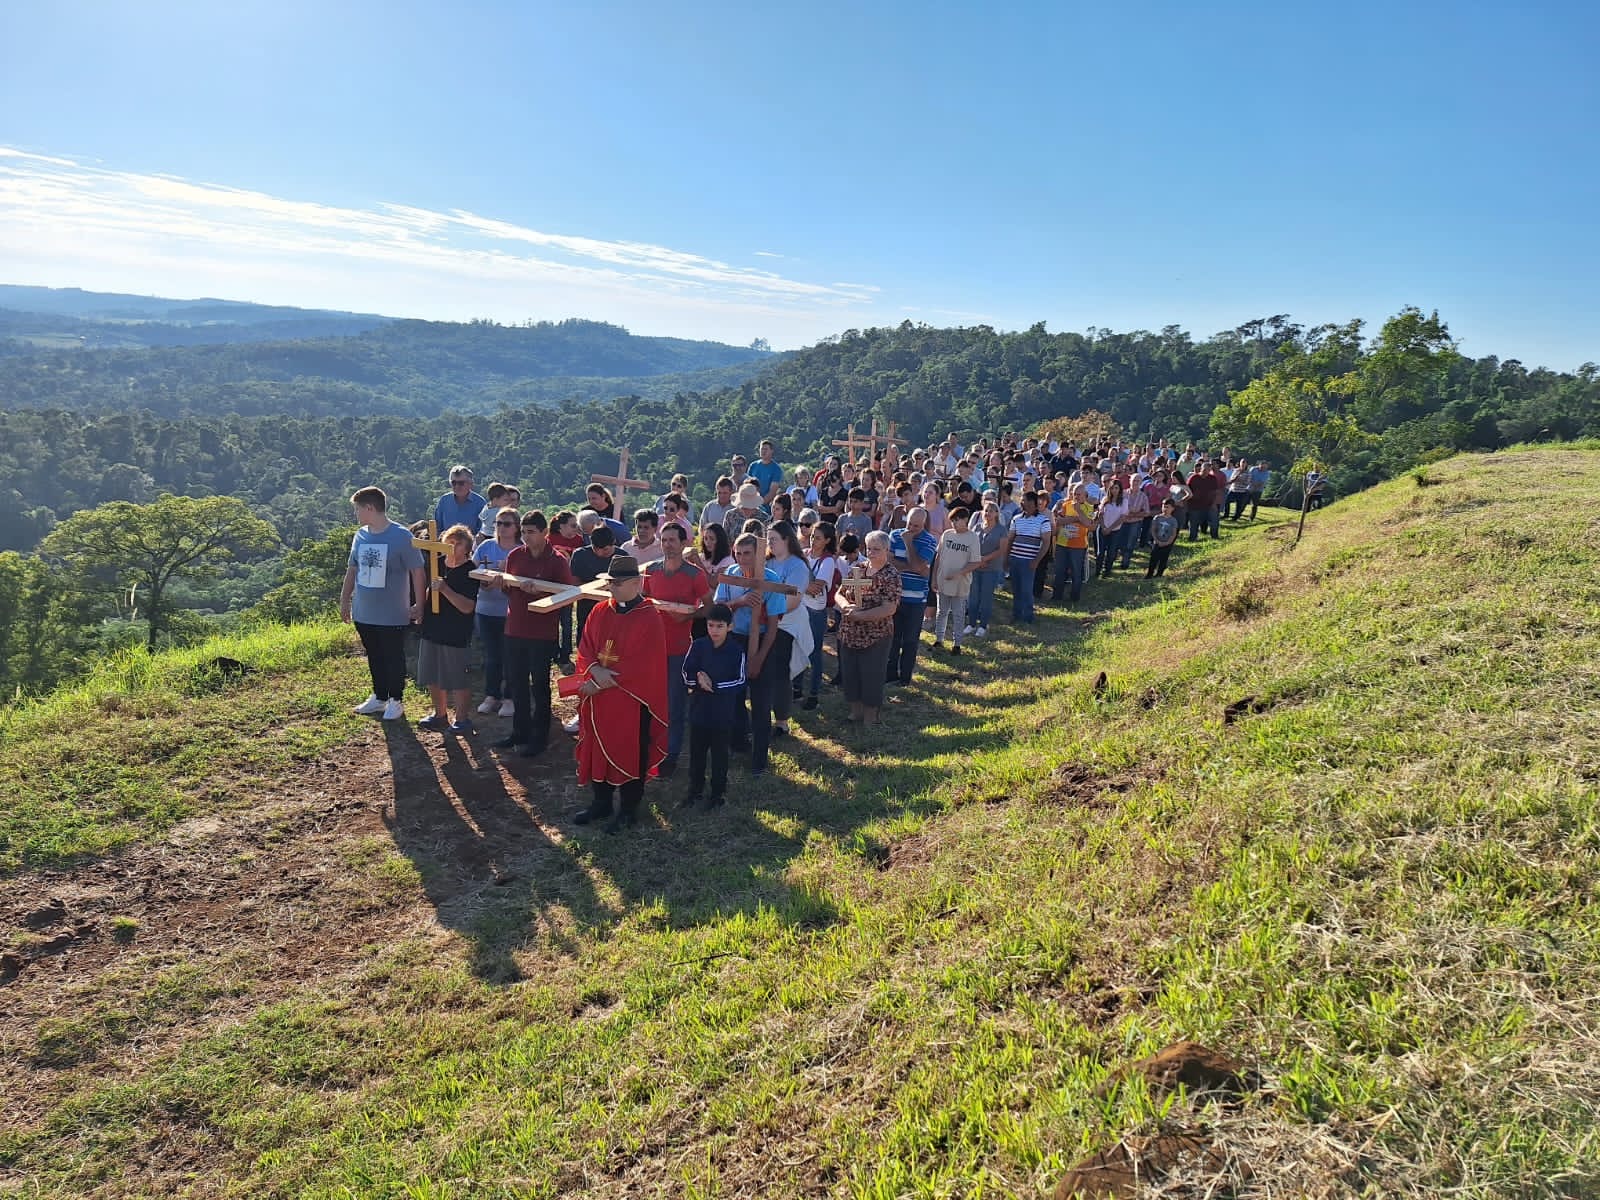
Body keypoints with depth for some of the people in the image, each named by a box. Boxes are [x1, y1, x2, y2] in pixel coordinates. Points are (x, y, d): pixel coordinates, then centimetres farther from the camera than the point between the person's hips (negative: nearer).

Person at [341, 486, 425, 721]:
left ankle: (396, 700, 21)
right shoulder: (360, 536, 4)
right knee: (374, 657, 18)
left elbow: (418, 572, -12)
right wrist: (344, 600, 16)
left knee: (394, 658, 7)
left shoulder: (402, 537, -14)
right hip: (364, 613, 6)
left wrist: (419, 605, -14)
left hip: (393, 614, -6)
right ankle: (379, 696, 33)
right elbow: (352, 570, 16)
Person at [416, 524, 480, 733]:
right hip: (431, 629, 7)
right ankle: (440, 714, 30)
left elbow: (467, 607, -23)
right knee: (432, 677, 15)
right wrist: (420, 608, 11)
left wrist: (445, 590, -31)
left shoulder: (470, 572, -13)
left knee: (456, 680, 1)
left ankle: (461, 719, 15)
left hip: (455, 635, -7)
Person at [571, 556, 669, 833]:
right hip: (599, 697, 6)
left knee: (629, 753, 5)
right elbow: (585, 648, 5)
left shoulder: (649, 618, -13)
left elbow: (642, 665, -17)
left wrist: (603, 682, -16)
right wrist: (595, 670, -17)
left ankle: (629, 808, 19)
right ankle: (601, 802, 30)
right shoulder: (600, 612, 5)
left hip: (632, 699, -6)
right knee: (598, 748, 14)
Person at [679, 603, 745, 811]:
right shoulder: (698, 646, -4)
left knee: (719, 753, 11)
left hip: (723, 713, -2)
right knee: (696, 751, 14)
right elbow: (685, 673, -2)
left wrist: (715, 685, -19)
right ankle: (694, 789, 30)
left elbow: (740, 681, -12)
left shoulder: (736, 651, -11)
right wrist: (698, 681, -21)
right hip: (699, 709, 3)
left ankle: (719, 791, 27)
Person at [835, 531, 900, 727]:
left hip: (875, 638, -5)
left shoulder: (891, 575, -10)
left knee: (871, 679, 4)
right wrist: (845, 605, -15)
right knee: (849, 673, 14)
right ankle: (855, 712, 32)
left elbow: (889, 609, -19)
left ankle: (869, 719, 20)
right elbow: (839, 593, 9)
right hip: (848, 635, 6)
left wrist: (859, 615, -23)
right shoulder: (858, 569, 6)